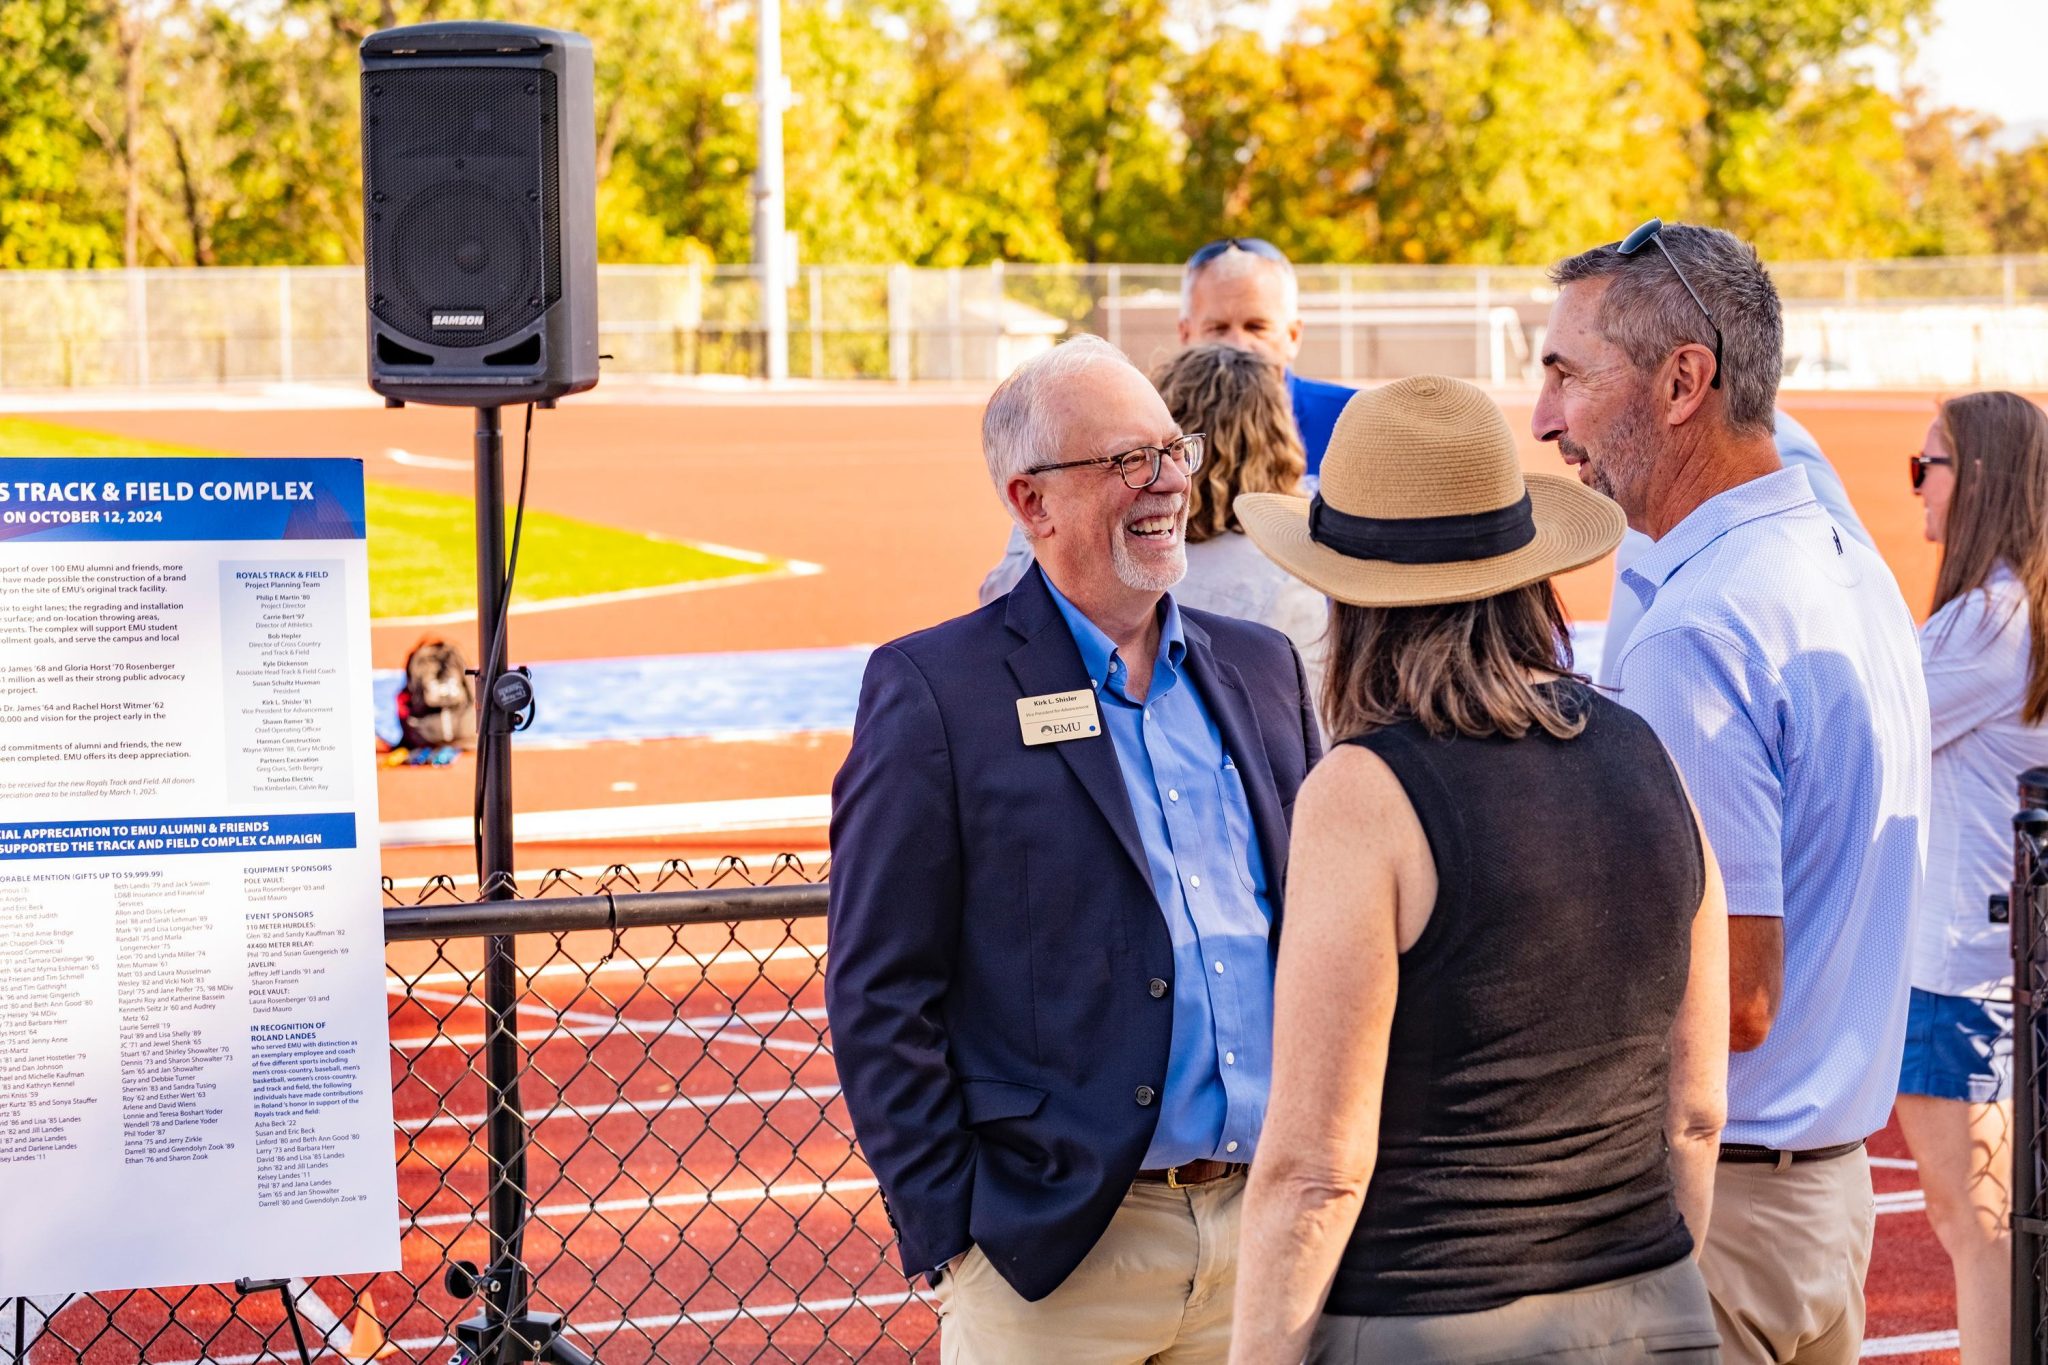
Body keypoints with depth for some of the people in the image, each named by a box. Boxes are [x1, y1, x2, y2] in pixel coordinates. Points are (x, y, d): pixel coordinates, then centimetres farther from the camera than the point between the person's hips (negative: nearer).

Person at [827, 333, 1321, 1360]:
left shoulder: (1260, 667, 11)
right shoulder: (932, 691, -6)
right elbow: (880, 998, -7)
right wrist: (949, 1232, -10)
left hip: (1268, 1228, 5)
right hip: (1058, 1256, -4)